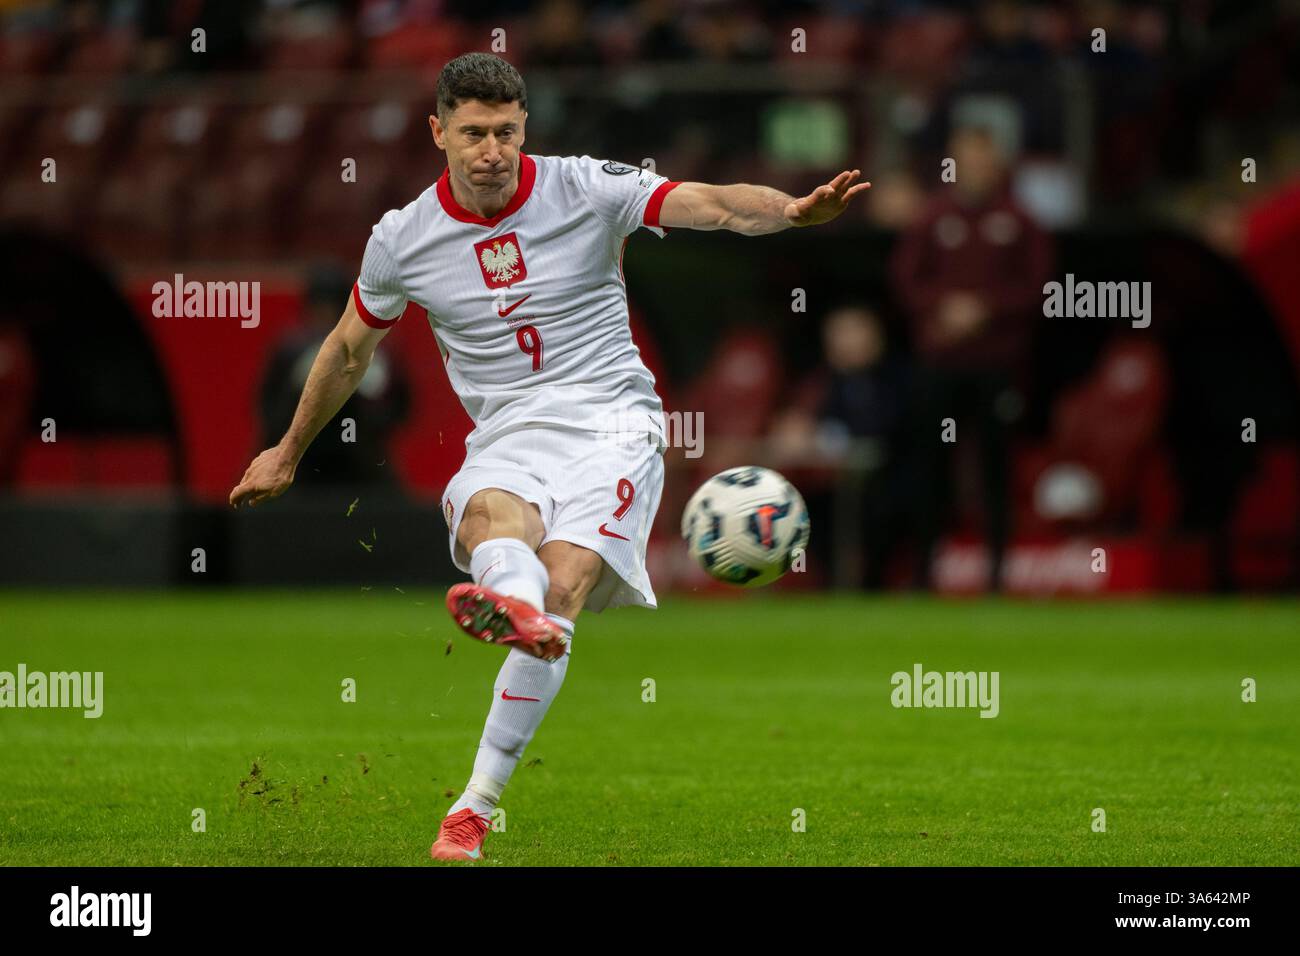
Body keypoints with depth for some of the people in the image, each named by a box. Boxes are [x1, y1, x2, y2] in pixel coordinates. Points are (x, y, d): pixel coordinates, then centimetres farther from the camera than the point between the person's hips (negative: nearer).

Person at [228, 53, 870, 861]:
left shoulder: (586, 190, -2)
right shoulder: (402, 240, 5)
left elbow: (714, 206, -13)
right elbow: (350, 349, 22)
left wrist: (794, 210, -34)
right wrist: (288, 454, 32)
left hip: (611, 423, -2)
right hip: (507, 437, 2)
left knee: (559, 590, -26)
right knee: (490, 517, -36)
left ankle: (476, 804, -28)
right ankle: (513, 606, -73)